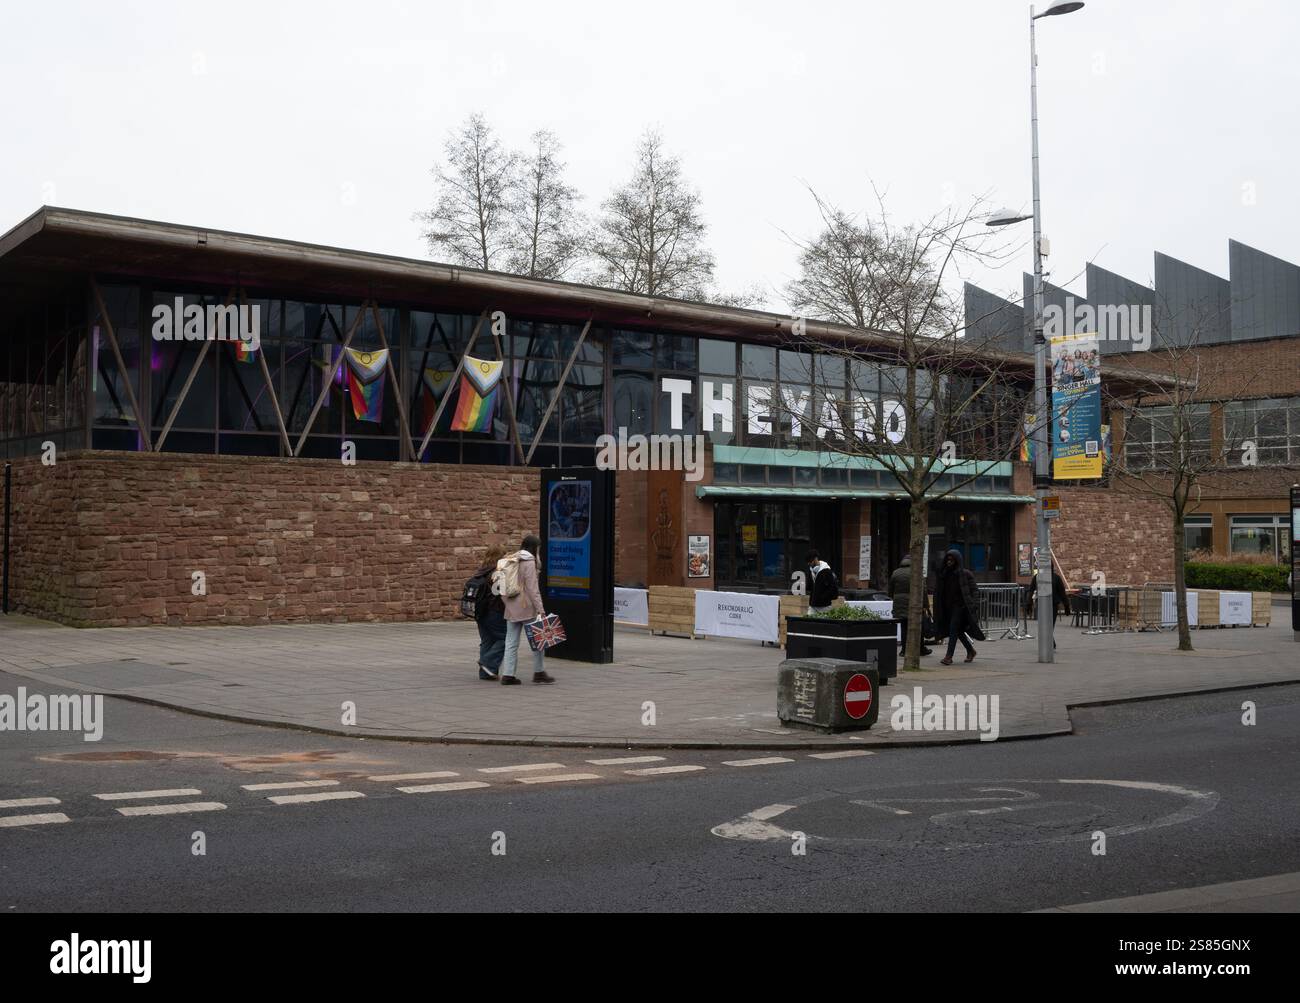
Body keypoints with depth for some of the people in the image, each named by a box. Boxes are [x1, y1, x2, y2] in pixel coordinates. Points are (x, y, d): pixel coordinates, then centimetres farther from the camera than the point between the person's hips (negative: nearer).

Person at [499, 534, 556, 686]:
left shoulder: (511, 560, 14)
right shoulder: (529, 562, -11)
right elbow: (532, 588, -17)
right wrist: (540, 609, -17)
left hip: (511, 608, 8)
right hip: (526, 607, -8)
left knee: (511, 642, 7)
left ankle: (508, 675, 4)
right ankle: (539, 672, 8)